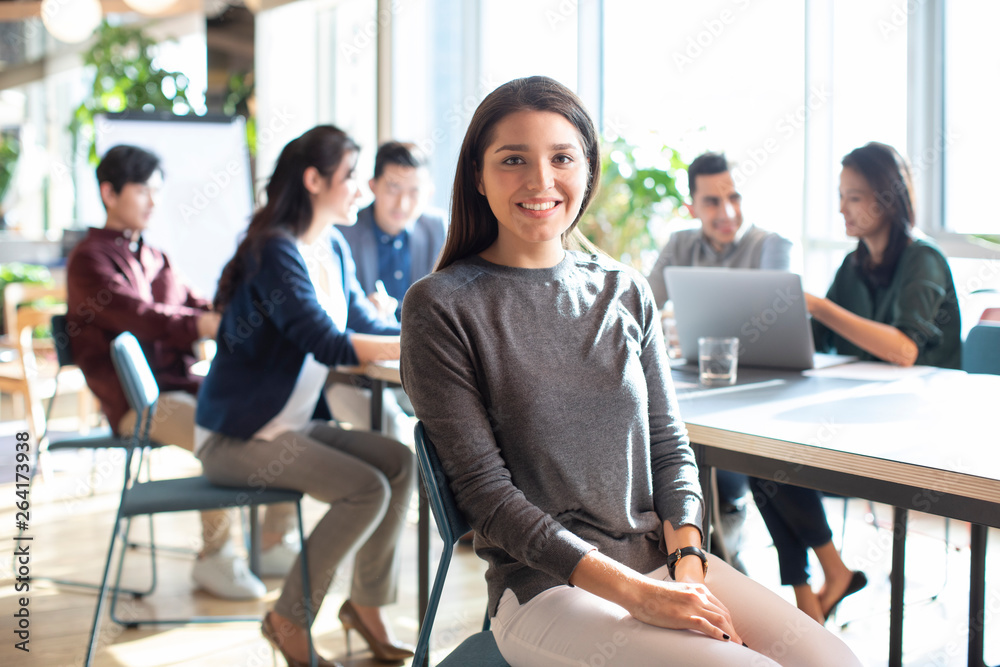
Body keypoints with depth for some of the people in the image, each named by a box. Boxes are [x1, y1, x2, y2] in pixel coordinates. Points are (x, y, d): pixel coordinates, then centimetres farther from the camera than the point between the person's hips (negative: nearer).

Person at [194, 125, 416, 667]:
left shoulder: (334, 249, 8)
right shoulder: (276, 251, -20)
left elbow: (363, 323, 12)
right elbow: (327, 344, -27)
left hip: (290, 426, 9)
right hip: (236, 437, -9)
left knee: (400, 462, -5)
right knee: (366, 489, -21)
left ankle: (367, 603, 8)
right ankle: (289, 619, -4)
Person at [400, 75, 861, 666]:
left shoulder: (627, 292, 9)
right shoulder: (441, 307, -5)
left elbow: (670, 446, 12)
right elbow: (485, 490, -9)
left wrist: (688, 564, -7)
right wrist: (633, 591, -16)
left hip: (665, 556, 5)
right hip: (545, 585, -4)